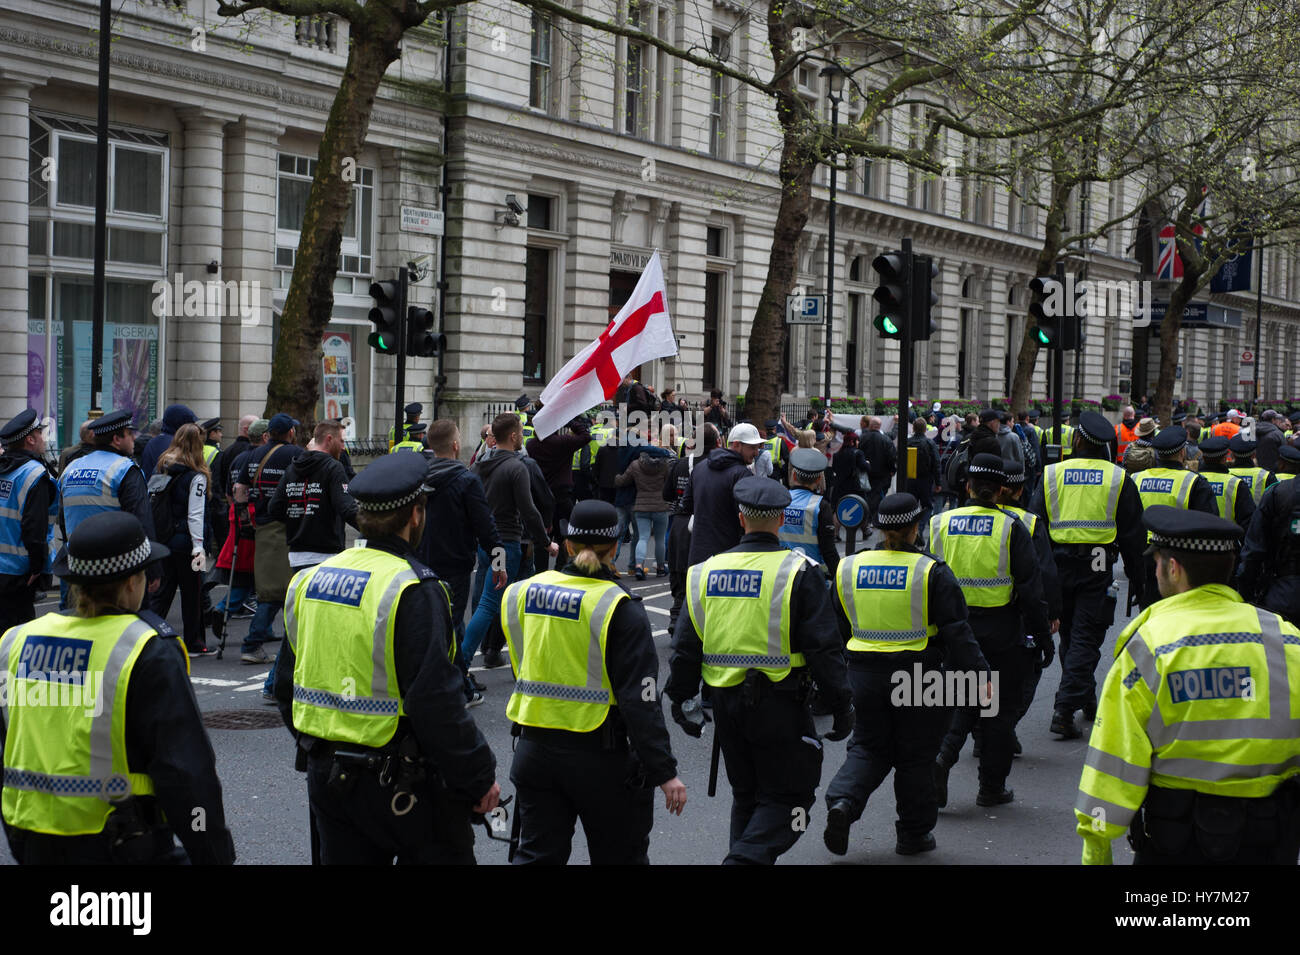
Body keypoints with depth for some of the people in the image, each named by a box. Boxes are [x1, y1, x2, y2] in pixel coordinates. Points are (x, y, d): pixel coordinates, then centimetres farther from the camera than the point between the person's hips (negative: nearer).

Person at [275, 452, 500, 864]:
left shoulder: (308, 580, 5)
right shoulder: (412, 590, -17)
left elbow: (286, 685, 13)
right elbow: (435, 701, -20)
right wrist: (479, 777, -11)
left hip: (326, 778, 7)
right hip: (399, 784, -7)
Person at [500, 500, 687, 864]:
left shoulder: (521, 593, 1)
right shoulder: (620, 609, -14)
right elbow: (640, 701, -17)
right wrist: (664, 772, -14)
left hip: (534, 749, 4)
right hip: (599, 757, -4)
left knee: (537, 852, 13)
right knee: (621, 856, 14)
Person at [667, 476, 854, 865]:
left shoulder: (707, 572, 4)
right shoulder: (797, 573, -8)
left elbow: (685, 647, 7)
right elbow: (824, 648, -10)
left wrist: (682, 700, 19)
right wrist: (841, 706, -2)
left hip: (725, 701, 5)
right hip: (780, 702, -5)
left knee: (746, 795, 19)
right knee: (788, 796, 2)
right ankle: (747, 858, -17)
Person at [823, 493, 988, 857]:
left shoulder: (849, 568, 1)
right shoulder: (931, 572, -11)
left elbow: (838, 631, 10)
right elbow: (956, 631, -10)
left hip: (865, 674, 3)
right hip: (918, 676, -3)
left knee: (868, 748, 15)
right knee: (915, 757, 11)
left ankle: (842, 800, -11)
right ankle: (914, 834, 20)